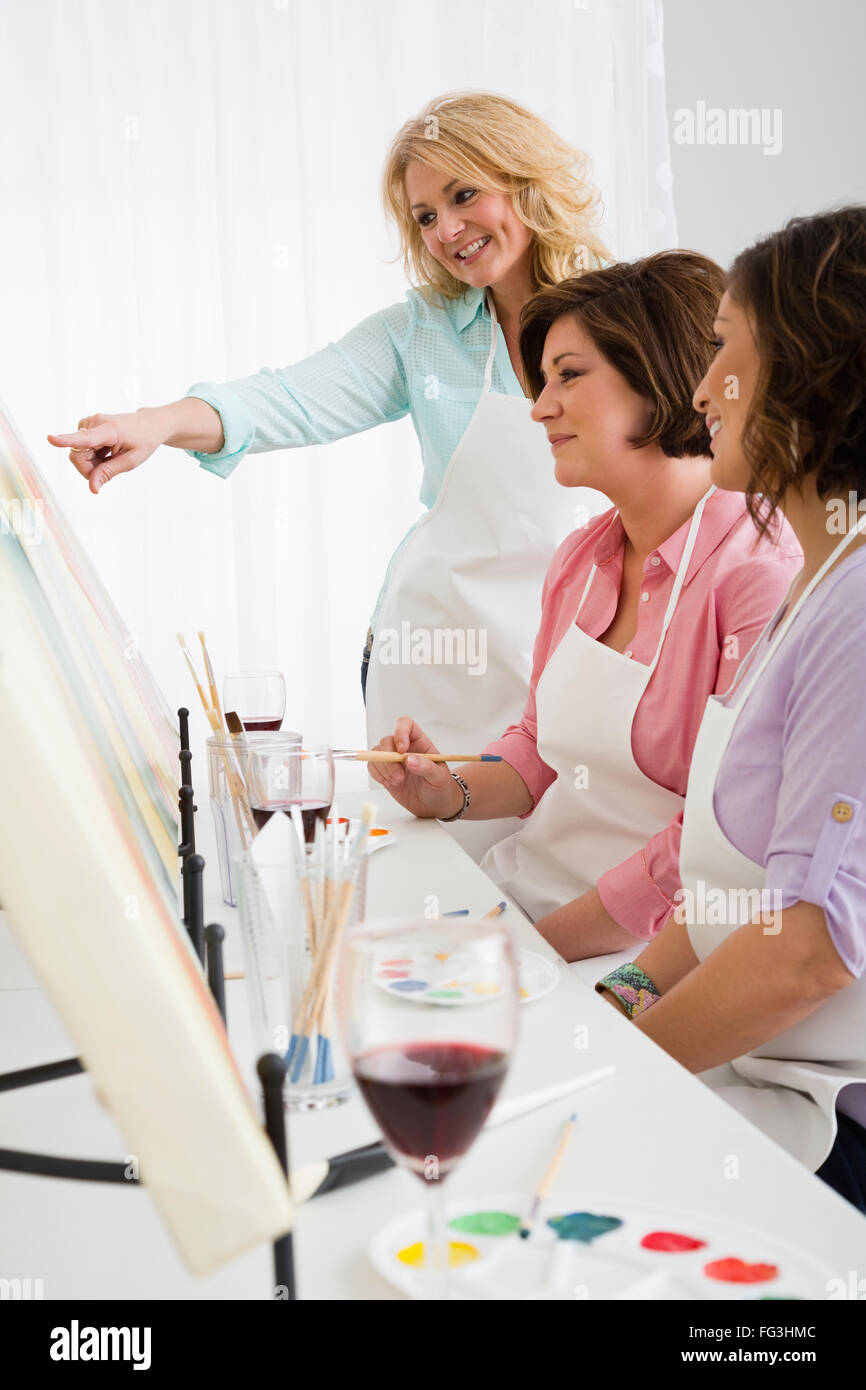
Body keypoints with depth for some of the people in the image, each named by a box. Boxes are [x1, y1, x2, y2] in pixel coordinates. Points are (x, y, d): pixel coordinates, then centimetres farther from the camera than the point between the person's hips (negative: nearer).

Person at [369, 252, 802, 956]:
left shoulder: (762, 574, -18)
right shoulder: (581, 557, 8)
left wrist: (543, 942, -17)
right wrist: (453, 793, 0)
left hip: (639, 953, -7)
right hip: (518, 892, 7)